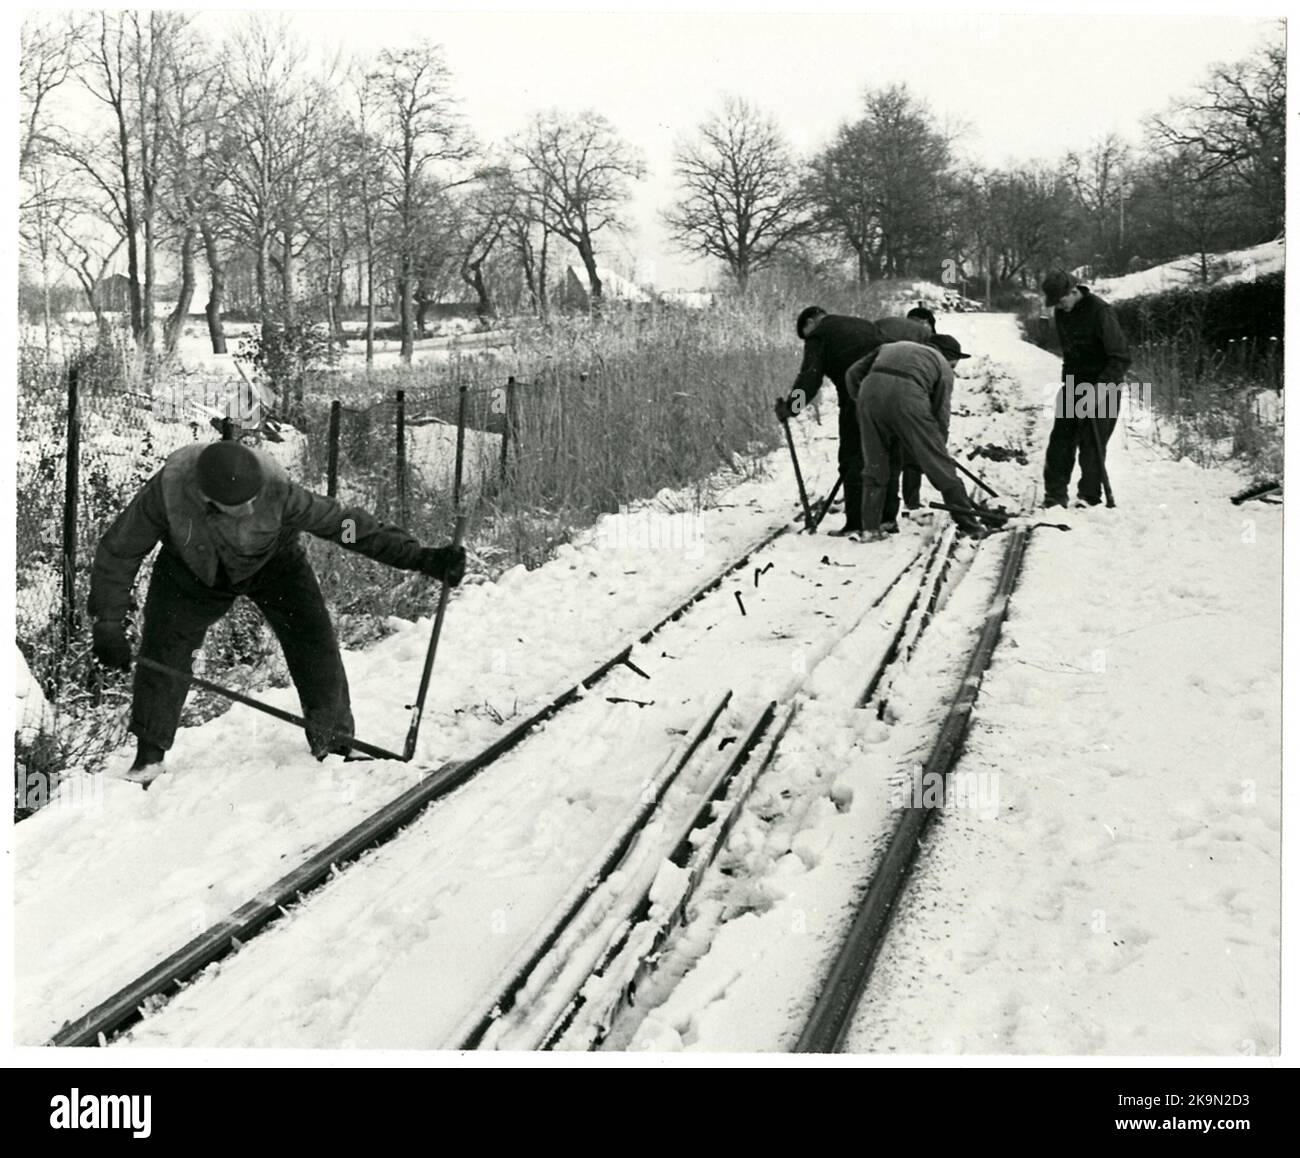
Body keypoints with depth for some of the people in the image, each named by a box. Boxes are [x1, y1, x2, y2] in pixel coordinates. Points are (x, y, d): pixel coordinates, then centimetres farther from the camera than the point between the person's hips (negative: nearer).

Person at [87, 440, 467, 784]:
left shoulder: (275, 489, -40)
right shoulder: (167, 490, -37)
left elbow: (340, 521, -32)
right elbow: (118, 550, -21)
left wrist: (419, 557, -36)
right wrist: (108, 624, -20)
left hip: (272, 562, -1)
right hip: (193, 574, 1)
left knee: (314, 642, -13)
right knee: (163, 644, -12)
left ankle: (335, 745, 2)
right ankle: (149, 755, 5)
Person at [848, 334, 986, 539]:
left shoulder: (891, 347, 37)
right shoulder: (941, 364, 25)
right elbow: (941, 413, 18)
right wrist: (939, 448, 27)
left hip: (869, 390, 3)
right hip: (907, 398, -3)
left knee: (875, 466, 18)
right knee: (939, 464, 7)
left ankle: (870, 528, 15)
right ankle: (968, 524, 13)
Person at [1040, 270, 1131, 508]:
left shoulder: (1100, 312, -19)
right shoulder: (1062, 312, 4)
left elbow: (1121, 357, -21)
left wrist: (1101, 388, -27)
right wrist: (1066, 381, 12)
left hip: (1102, 387, -7)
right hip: (1074, 385, 7)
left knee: (1092, 444, -8)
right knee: (1061, 441, 1)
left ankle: (1090, 498, 1)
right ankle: (1055, 496, 6)